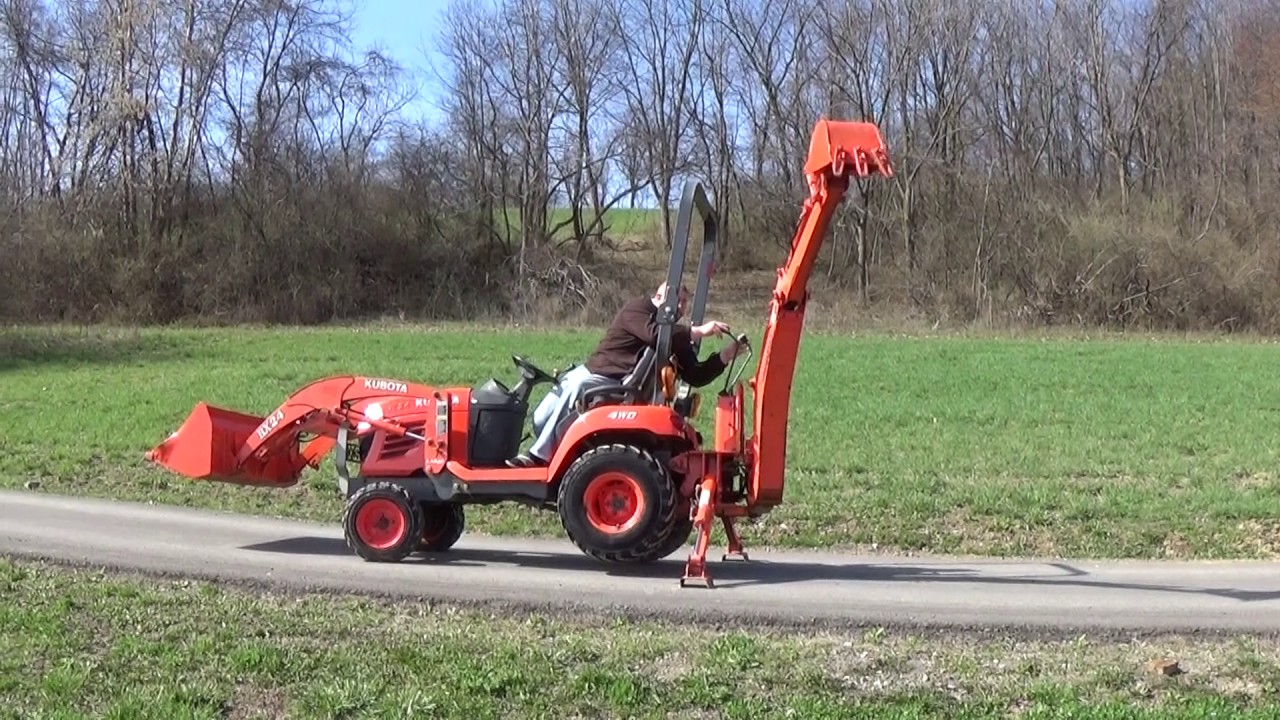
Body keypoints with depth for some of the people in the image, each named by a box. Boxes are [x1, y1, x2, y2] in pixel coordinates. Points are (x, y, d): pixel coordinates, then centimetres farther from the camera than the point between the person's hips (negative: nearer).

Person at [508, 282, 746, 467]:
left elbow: (696, 376, 6)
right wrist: (698, 332, -32)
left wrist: (726, 355, -6)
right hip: (591, 372, -1)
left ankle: (540, 456, -29)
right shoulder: (638, 309, -7)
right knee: (541, 420, -10)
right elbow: (654, 334, -27)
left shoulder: (676, 339, 11)